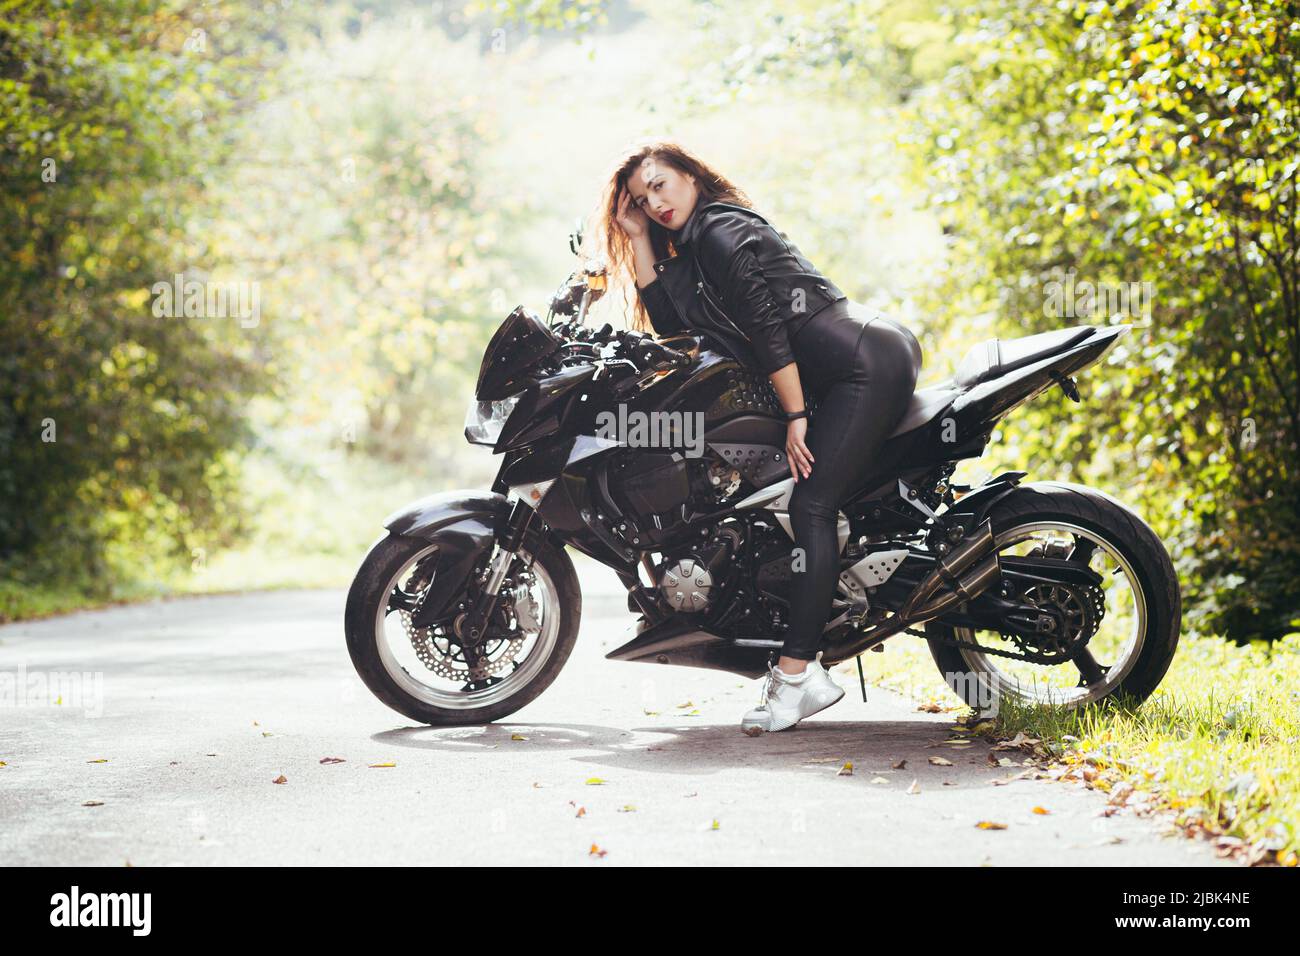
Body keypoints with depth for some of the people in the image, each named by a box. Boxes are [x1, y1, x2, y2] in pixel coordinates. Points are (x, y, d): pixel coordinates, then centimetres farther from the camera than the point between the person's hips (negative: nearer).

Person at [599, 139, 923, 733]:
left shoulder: (719, 229, -7)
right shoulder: (692, 248, 22)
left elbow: (768, 325, -14)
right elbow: (670, 325, 15)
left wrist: (796, 415, -13)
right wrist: (638, 242, 14)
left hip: (866, 359, -11)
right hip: (862, 366, 11)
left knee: (811, 504, -16)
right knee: (812, 504, 10)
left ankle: (798, 672, -20)